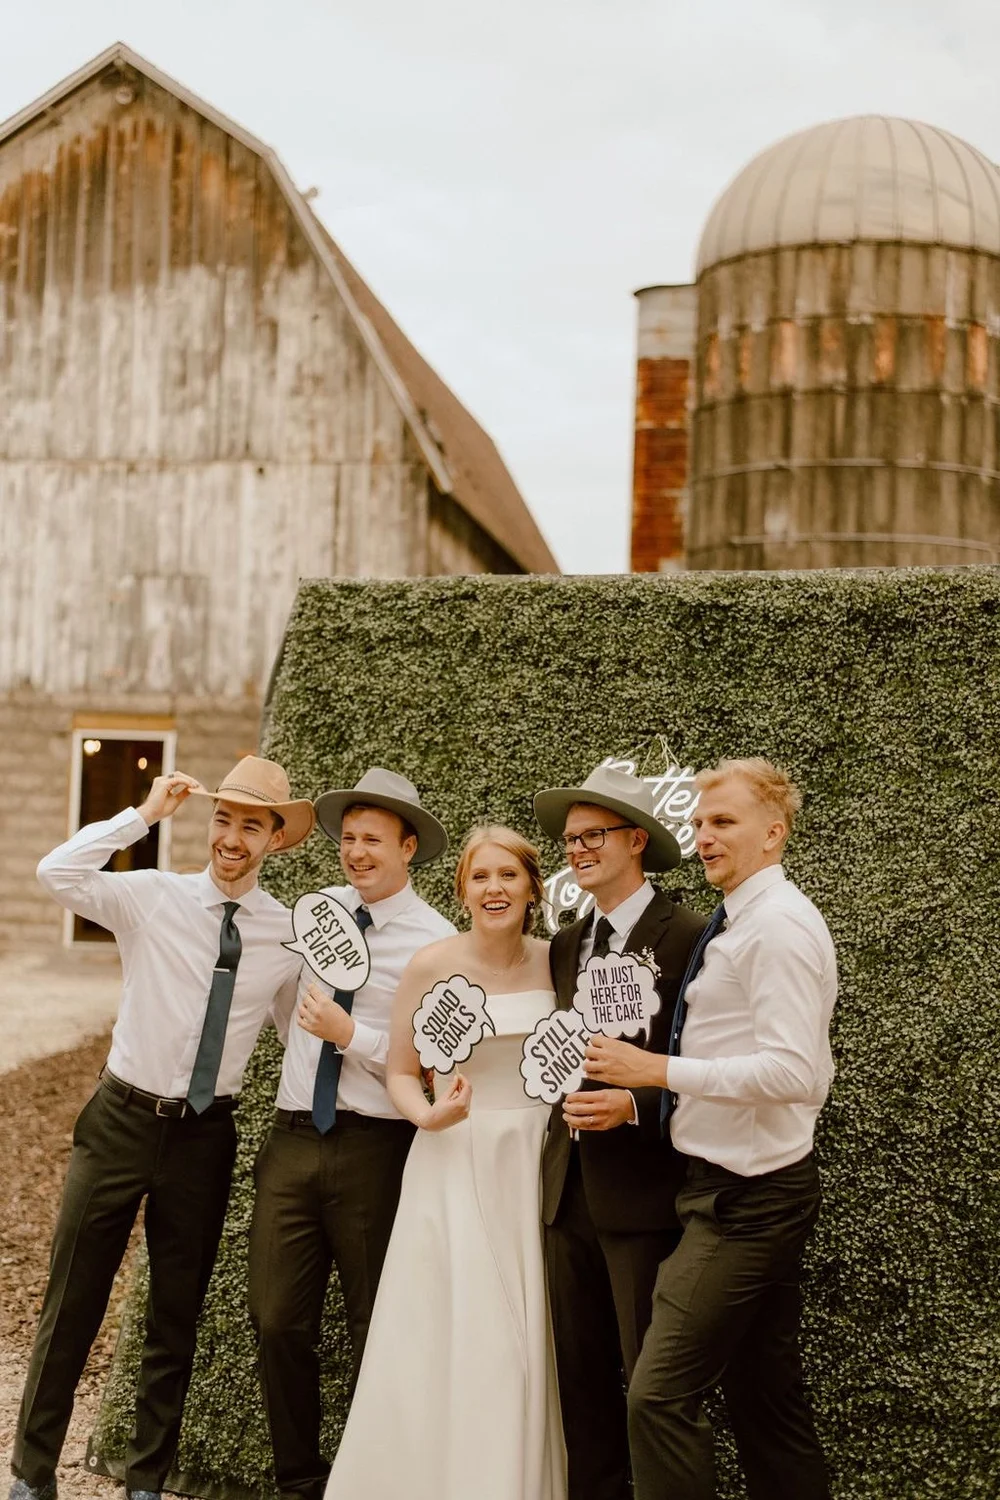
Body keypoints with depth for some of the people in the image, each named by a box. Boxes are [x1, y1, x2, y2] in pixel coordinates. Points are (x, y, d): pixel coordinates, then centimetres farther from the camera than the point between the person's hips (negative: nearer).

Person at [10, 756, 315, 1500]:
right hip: (122, 1121, -2)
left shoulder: (291, 933, -1)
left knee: (178, 1317, 14)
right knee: (72, 1304, 6)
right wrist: (145, 814, -20)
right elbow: (57, 873, -22)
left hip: (206, 1134, 2)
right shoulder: (153, 896, -7)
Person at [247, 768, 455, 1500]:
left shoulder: (436, 944, -9)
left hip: (375, 1148, -5)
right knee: (279, 1321, 6)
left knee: (377, 1332, 9)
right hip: (293, 1138, 5)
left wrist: (350, 1034, -19)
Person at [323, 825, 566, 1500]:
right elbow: (401, 1073, 1)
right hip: (454, 1166, -2)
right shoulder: (431, 966, -6)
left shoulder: (553, 962, 1)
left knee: (521, 1348, 7)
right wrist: (429, 1115, -18)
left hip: (535, 1165, 3)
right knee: (442, 1345, -1)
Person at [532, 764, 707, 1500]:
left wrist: (633, 1106, -22)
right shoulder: (566, 944, 13)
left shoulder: (686, 937, -9)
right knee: (581, 1376, 13)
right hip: (569, 1188, 7)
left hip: (644, 1189, -7)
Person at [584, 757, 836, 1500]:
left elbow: (793, 1071, -25)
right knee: (768, 1399, 16)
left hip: (745, 1200, -10)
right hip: (751, 1193, 10)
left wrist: (657, 1070, -20)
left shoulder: (780, 923, -16)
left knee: (660, 1395, -11)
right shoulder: (741, 923, 14)